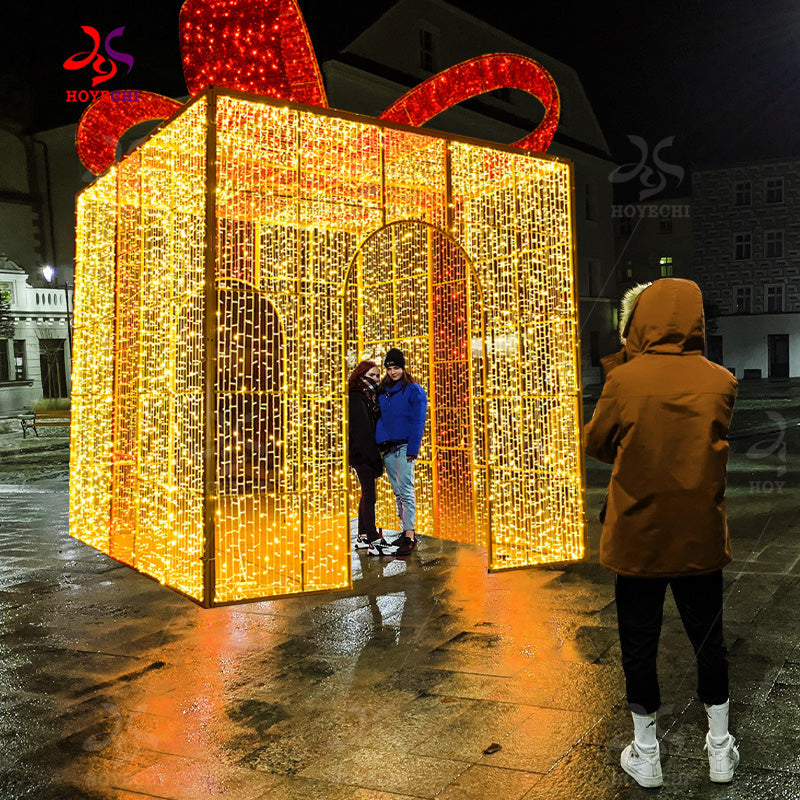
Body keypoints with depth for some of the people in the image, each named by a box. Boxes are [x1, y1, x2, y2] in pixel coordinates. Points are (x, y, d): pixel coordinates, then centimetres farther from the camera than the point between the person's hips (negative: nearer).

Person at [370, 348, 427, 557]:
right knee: (397, 491, 9)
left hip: (405, 446, -6)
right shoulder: (382, 391, 15)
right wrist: (381, 439, 1)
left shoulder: (414, 390, -3)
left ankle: (410, 537, -9)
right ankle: (406, 531, 16)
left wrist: (413, 448, -14)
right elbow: (380, 418, 15)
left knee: (405, 490, -10)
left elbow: (418, 421, -7)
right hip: (388, 447, 6)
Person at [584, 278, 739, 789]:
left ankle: (646, 755, 25)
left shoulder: (625, 380, -14)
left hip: (638, 539, -2)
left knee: (639, 645, 12)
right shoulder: (721, 382, -7)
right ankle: (721, 750, 32)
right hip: (701, 538, 2)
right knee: (709, 641, 18)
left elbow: (596, 443, -1)